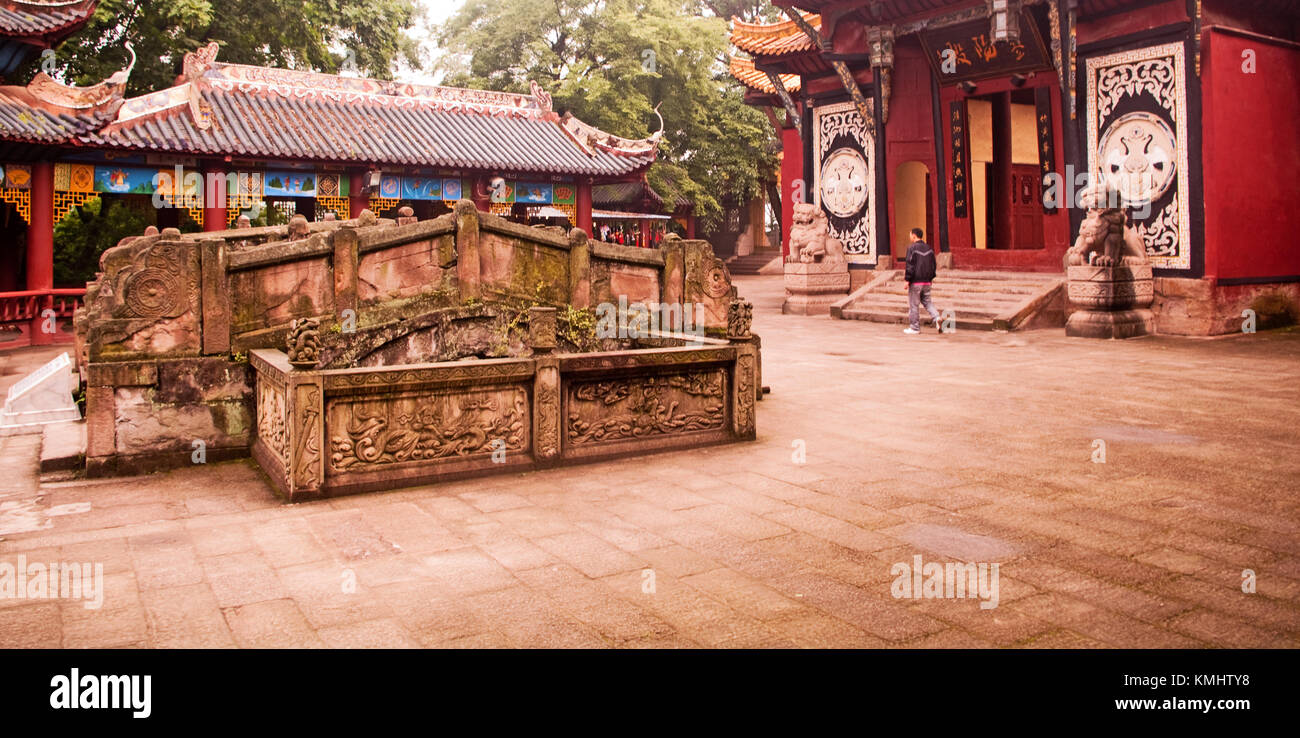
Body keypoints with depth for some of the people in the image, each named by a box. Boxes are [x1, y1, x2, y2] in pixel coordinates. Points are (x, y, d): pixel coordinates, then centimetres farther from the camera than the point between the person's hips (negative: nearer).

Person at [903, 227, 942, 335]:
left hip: (915, 282, -6)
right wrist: (931, 278, 23)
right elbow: (933, 265, 15)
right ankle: (936, 318, -7)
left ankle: (915, 328, 6)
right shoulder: (929, 248, 10)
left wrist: (907, 280, -10)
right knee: (927, 302, 16)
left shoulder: (912, 248, -11)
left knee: (913, 305, 2)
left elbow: (910, 265, -14)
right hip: (926, 282, 6)